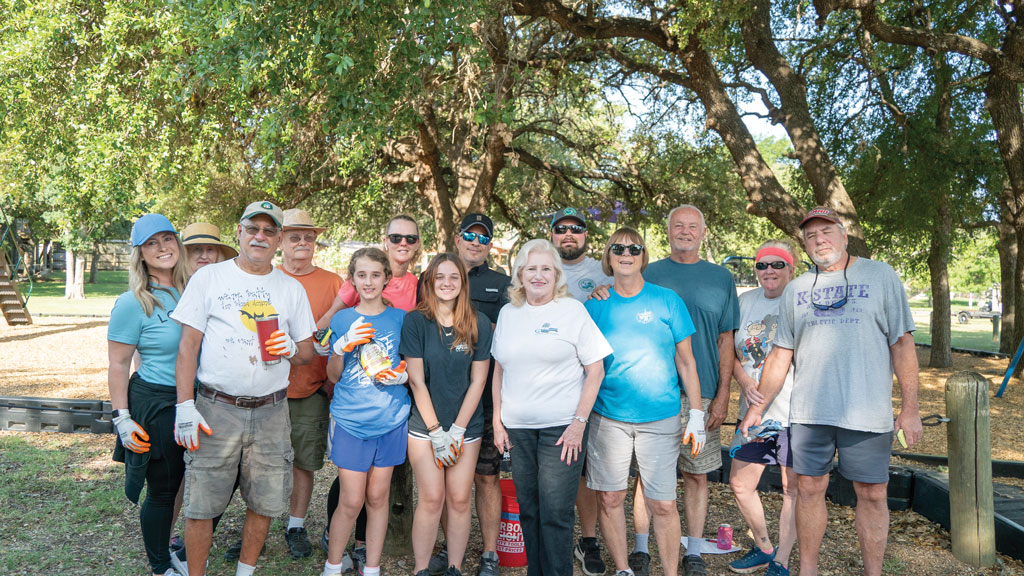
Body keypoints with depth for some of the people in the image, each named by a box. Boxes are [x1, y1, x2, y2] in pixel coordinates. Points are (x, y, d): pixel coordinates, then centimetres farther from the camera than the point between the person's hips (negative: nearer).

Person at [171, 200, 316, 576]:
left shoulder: (291, 288, 11)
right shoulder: (209, 277, 3)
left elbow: (308, 352, 15)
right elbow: (188, 345, 0)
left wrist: (291, 350, -9)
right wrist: (185, 405, -9)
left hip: (271, 412, 3)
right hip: (216, 408, -2)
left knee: (264, 502, 9)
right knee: (201, 504, 0)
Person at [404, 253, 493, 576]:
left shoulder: (479, 323, -2)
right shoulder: (416, 321, -6)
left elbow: (478, 381, -2)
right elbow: (417, 381, -6)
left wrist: (457, 430, -7)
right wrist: (436, 432, -9)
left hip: (467, 425, 2)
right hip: (425, 424, -1)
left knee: (459, 500, 4)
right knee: (432, 499, -1)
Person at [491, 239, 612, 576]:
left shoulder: (573, 311, -3)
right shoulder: (508, 313, 10)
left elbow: (595, 370, -5)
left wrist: (579, 423, -11)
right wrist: (497, 420, 9)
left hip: (561, 428, -4)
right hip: (517, 428, 4)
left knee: (555, 513, -2)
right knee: (527, 510, 12)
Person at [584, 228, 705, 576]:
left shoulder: (666, 300, 0)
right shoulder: (595, 305, 4)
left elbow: (685, 361, 2)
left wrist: (696, 415, -2)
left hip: (660, 419, -1)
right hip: (608, 417, 2)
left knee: (663, 505, 0)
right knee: (610, 498, 8)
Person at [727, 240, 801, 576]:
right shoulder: (745, 301, 9)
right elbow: (733, 353, 12)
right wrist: (745, 381, -8)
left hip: (795, 411, -5)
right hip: (753, 410, 5)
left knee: (793, 489, 5)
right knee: (740, 484, 10)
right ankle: (763, 548, 32)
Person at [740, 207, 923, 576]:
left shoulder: (881, 276, 4)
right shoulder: (796, 289, 11)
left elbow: (902, 343, 2)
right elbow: (780, 356, 13)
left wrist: (910, 408, -3)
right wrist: (756, 408, 10)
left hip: (867, 411, -2)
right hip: (808, 411, 3)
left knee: (872, 494, 4)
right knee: (809, 489, 7)